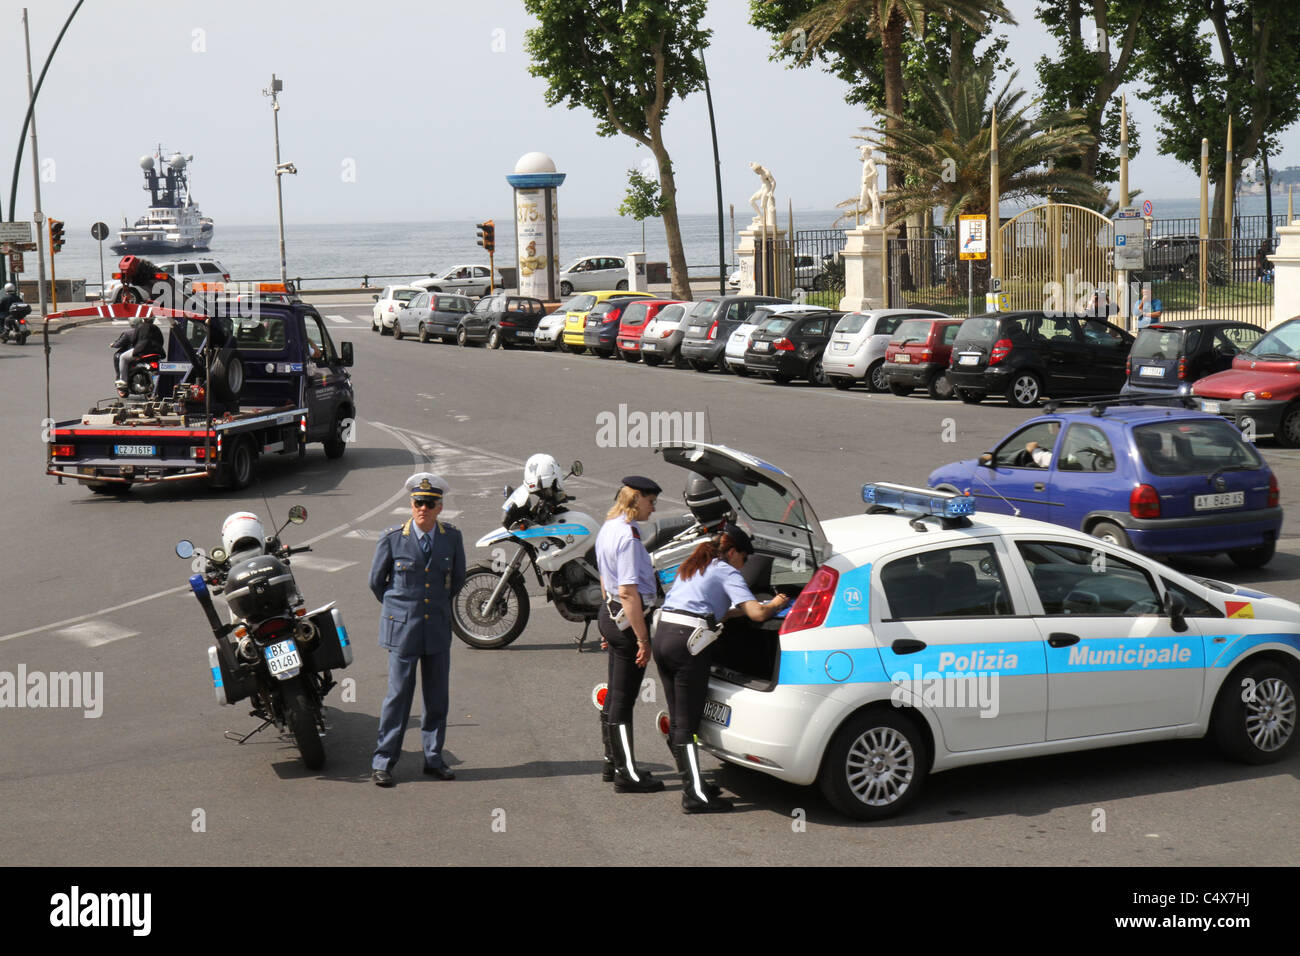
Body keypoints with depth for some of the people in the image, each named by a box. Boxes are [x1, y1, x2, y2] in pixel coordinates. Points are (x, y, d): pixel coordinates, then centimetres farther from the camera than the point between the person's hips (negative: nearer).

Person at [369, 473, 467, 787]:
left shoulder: (452, 538, 1)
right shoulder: (392, 538, -7)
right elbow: (376, 581, 6)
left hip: (438, 628, 3)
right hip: (402, 630, -3)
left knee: (437, 696, 8)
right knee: (399, 694, -4)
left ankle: (433, 758, 20)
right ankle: (383, 762, 5)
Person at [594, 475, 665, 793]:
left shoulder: (607, 529, 12)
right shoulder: (627, 534, -20)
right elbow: (628, 591, -24)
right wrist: (643, 639, -21)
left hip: (610, 614, 10)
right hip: (629, 620, -10)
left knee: (614, 696, 18)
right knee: (623, 699, -4)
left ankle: (613, 763, 28)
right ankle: (627, 774, 3)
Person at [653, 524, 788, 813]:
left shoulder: (692, 567, 25)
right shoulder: (727, 572, 0)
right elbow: (757, 613, -10)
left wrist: (737, 611, 23)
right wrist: (774, 605, 9)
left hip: (663, 635, 8)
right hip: (688, 642, -8)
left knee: (677, 720, 12)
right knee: (687, 723, -6)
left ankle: (692, 784, 21)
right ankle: (695, 796, -3)